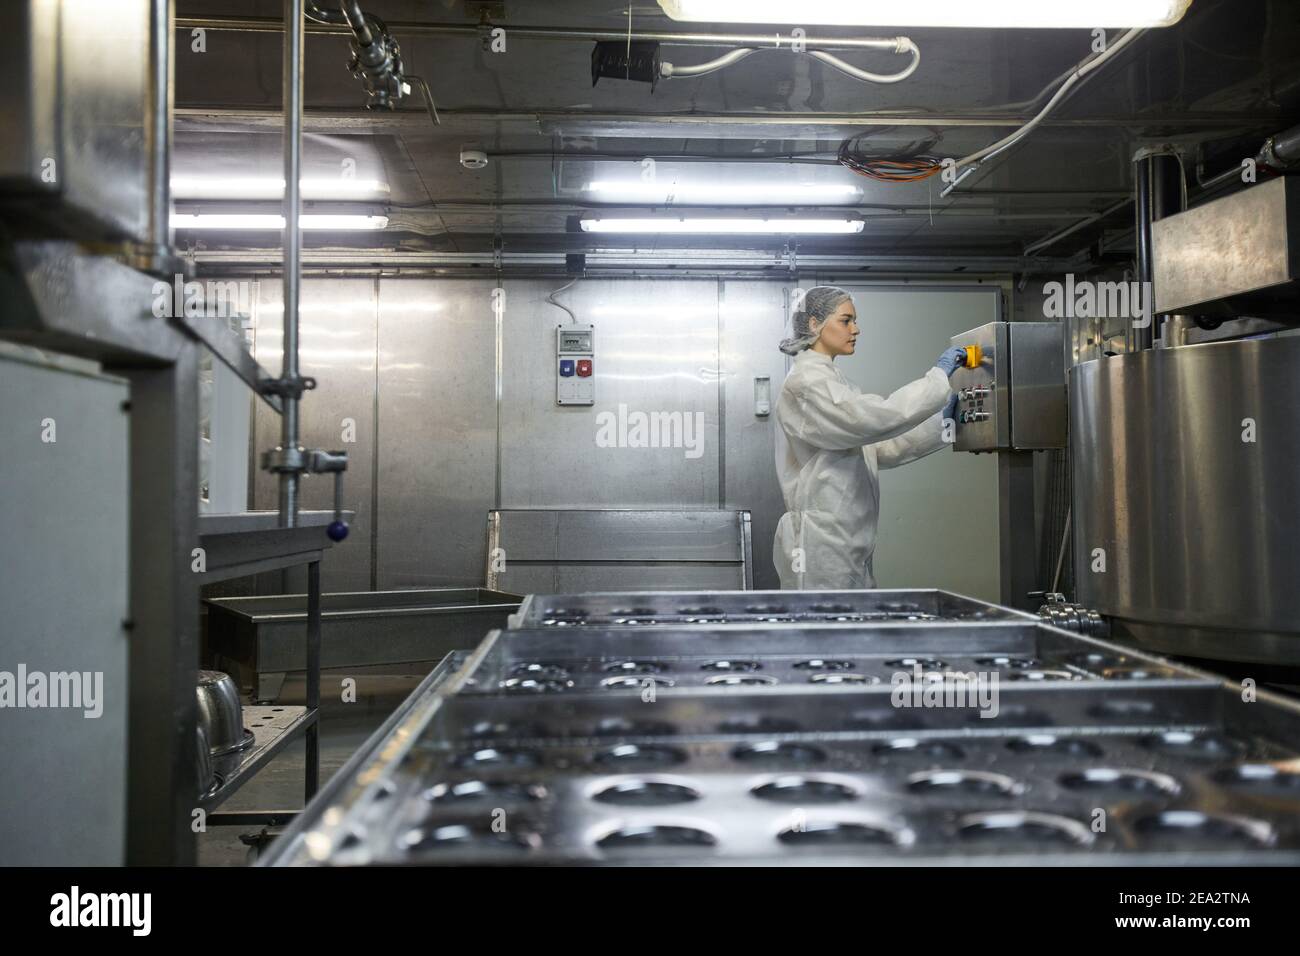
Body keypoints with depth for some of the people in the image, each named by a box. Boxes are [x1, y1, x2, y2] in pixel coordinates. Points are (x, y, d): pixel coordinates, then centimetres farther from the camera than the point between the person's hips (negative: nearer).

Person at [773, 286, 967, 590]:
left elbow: (879, 449, 16)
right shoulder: (806, 382, -12)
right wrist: (938, 376, -15)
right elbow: (876, 419, -25)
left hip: (847, 540, 9)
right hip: (820, 542, -9)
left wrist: (940, 420, 8)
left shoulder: (831, 381, 18)